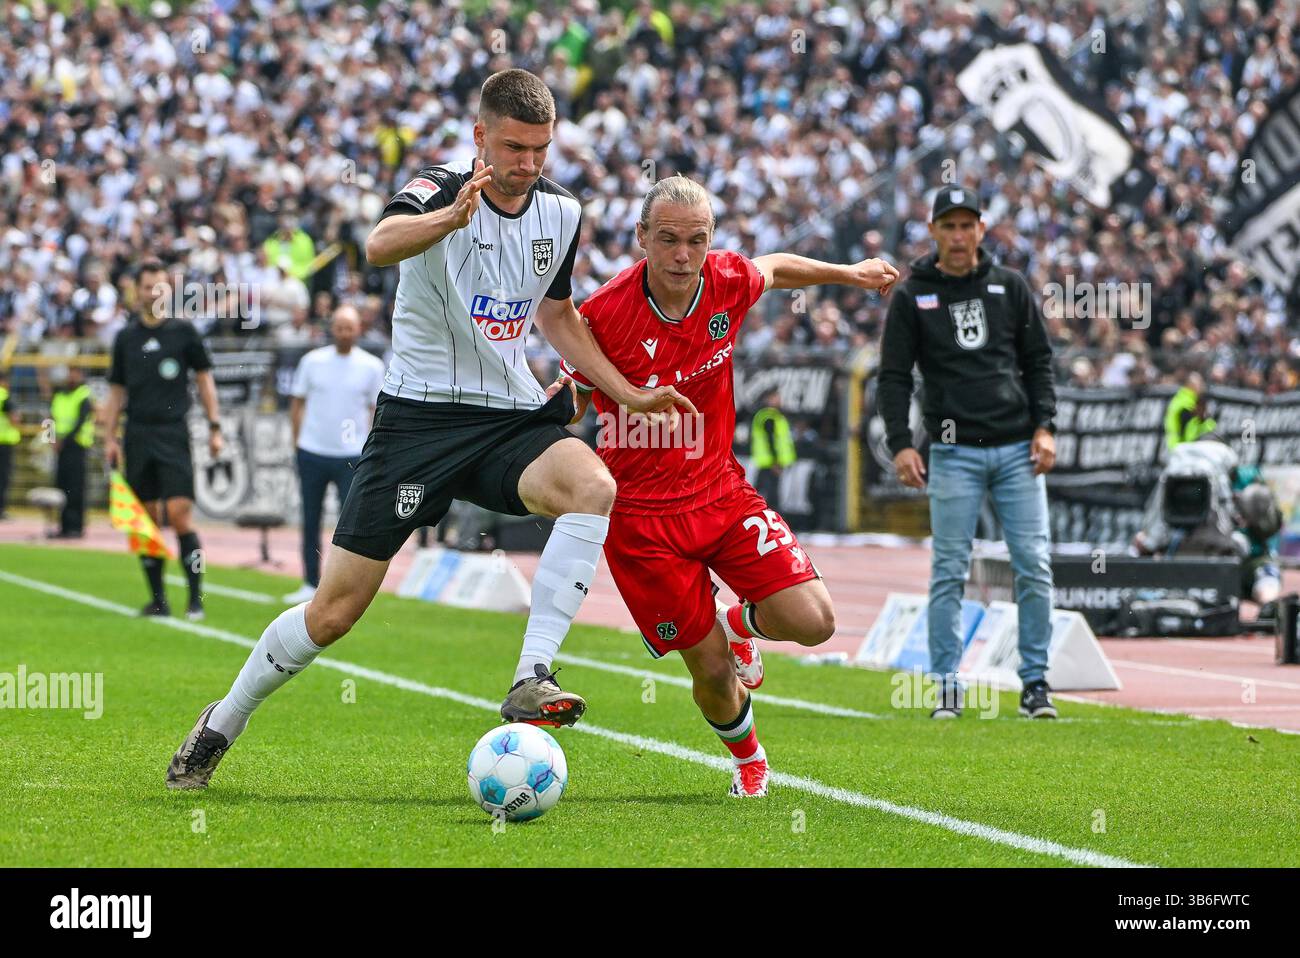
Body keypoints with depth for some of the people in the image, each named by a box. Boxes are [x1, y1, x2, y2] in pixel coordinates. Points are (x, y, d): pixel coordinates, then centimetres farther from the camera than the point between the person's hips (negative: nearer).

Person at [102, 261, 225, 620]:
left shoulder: (183, 331, 3)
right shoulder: (125, 338, 11)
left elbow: (204, 379, 6)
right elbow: (116, 391, 15)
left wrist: (215, 428, 0)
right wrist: (110, 438, 7)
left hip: (173, 433, -3)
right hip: (137, 435, 3)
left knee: (179, 513, -12)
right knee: (147, 519, 3)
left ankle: (196, 598, -8)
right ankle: (157, 599, 10)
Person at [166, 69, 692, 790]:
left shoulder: (561, 214, 7)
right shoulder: (440, 190, -12)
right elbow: (380, 246, -36)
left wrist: (629, 394, 17)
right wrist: (452, 216, -55)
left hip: (512, 414, 4)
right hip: (419, 413, -4)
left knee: (594, 487, -30)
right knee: (333, 612, -3)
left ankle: (532, 682, -31)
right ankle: (222, 725, 21)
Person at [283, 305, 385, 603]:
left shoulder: (371, 366, 2)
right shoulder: (312, 361, 4)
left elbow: (377, 410, 8)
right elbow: (297, 403, 10)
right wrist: (297, 442, 4)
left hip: (352, 456, -2)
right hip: (312, 452, 2)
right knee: (310, 522, 7)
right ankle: (311, 584, 16)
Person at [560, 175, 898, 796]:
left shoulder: (729, 281, -9)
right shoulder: (603, 315, -20)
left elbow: (776, 268, 17)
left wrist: (848, 273, 24)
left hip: (722, 491, 4)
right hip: (642, 515, -4)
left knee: (812, 623, -11)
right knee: (712, 669, -2)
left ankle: (741, 623, 26)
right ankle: (747, 759, 33)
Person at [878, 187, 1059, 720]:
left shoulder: (1010, 287, 10)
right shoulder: (912, 297, 4)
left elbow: (1039, 361, 12)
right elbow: (894, 376, 2)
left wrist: (1044, 426, 0)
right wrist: (900, 444, -9)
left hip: (1018, 449, 2)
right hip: (954, 453, -2)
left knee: (1034, 566, -3)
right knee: (949, 571, -3)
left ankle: (1035, 682, 4)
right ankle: (946, 686, 2)